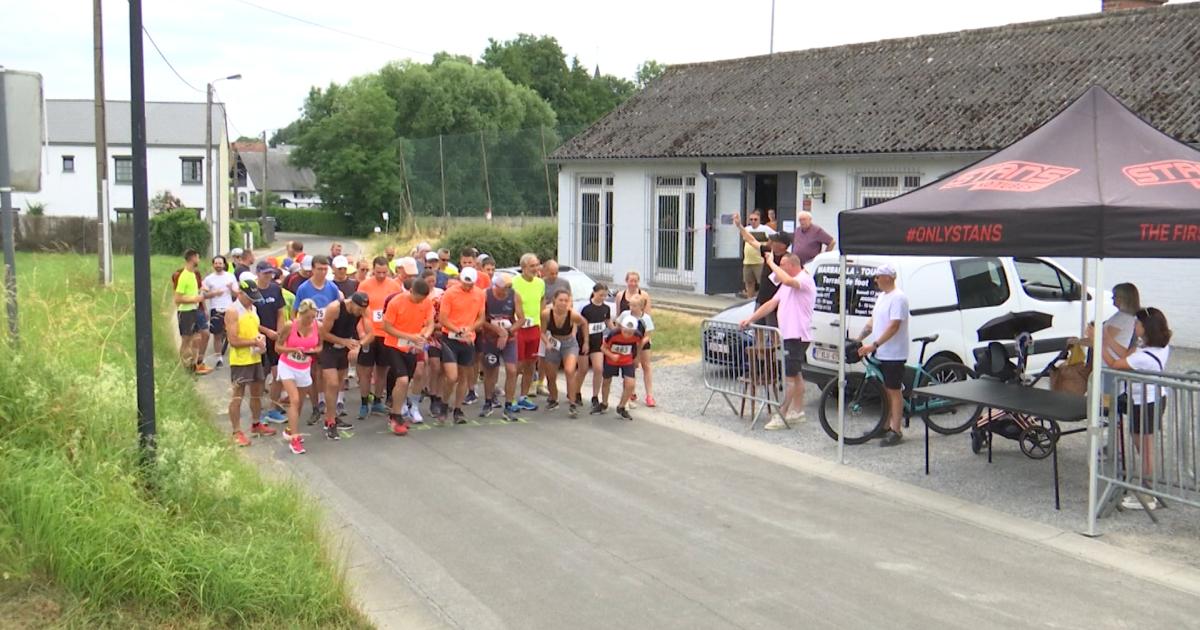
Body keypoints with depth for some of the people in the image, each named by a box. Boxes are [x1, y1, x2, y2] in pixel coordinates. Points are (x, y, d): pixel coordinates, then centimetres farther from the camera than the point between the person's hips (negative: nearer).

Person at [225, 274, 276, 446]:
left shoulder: (253, 309, 10)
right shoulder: (232, 312, -15)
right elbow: (233, 341, -20)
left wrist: (261, 336, 2)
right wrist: (254, 342, -19)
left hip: (255, 358, 8)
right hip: (240, 361, -8)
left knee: (257, 393, 18)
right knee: (237, 397, -1)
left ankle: (256, 425, 33)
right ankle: (237, 432, 4)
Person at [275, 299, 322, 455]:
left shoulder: (317, 327, -10)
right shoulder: (289, 326, -19)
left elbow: (319, 346, 4)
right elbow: (278, 347, -13)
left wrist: (313, 350, -18)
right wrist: (294, 349, -28)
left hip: (304, 369, 4)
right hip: (288, 367, -4)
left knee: (299, 402, 15)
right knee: (294, 400, -17)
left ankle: (290, 430, 39)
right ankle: (294, 439, -15)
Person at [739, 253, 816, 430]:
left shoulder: (805, 280, -13)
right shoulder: (787, 285, 19)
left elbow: (787, 280, -35)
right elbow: (771, 304, 16)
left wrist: (771, 264, -22)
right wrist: (750, 319, 8)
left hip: (797, 336, -11)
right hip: (788, 335, 11)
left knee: (788, 376, -13)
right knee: (796, 375, 17)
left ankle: (781, 415, -14)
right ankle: (798, 411, 27)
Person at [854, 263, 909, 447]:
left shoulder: (898, 298, -17)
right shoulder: (882, 296, 14)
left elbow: (894, 326, -24)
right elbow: (873, 320, 19)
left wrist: (874, 345, -29)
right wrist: (858, 339, 11)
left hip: (893, 354, -9)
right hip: (880, 353, 9)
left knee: (894, 391, -3)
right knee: (885, 390, 15)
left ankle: (895, 431, 3)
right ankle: (886, 426, 24)